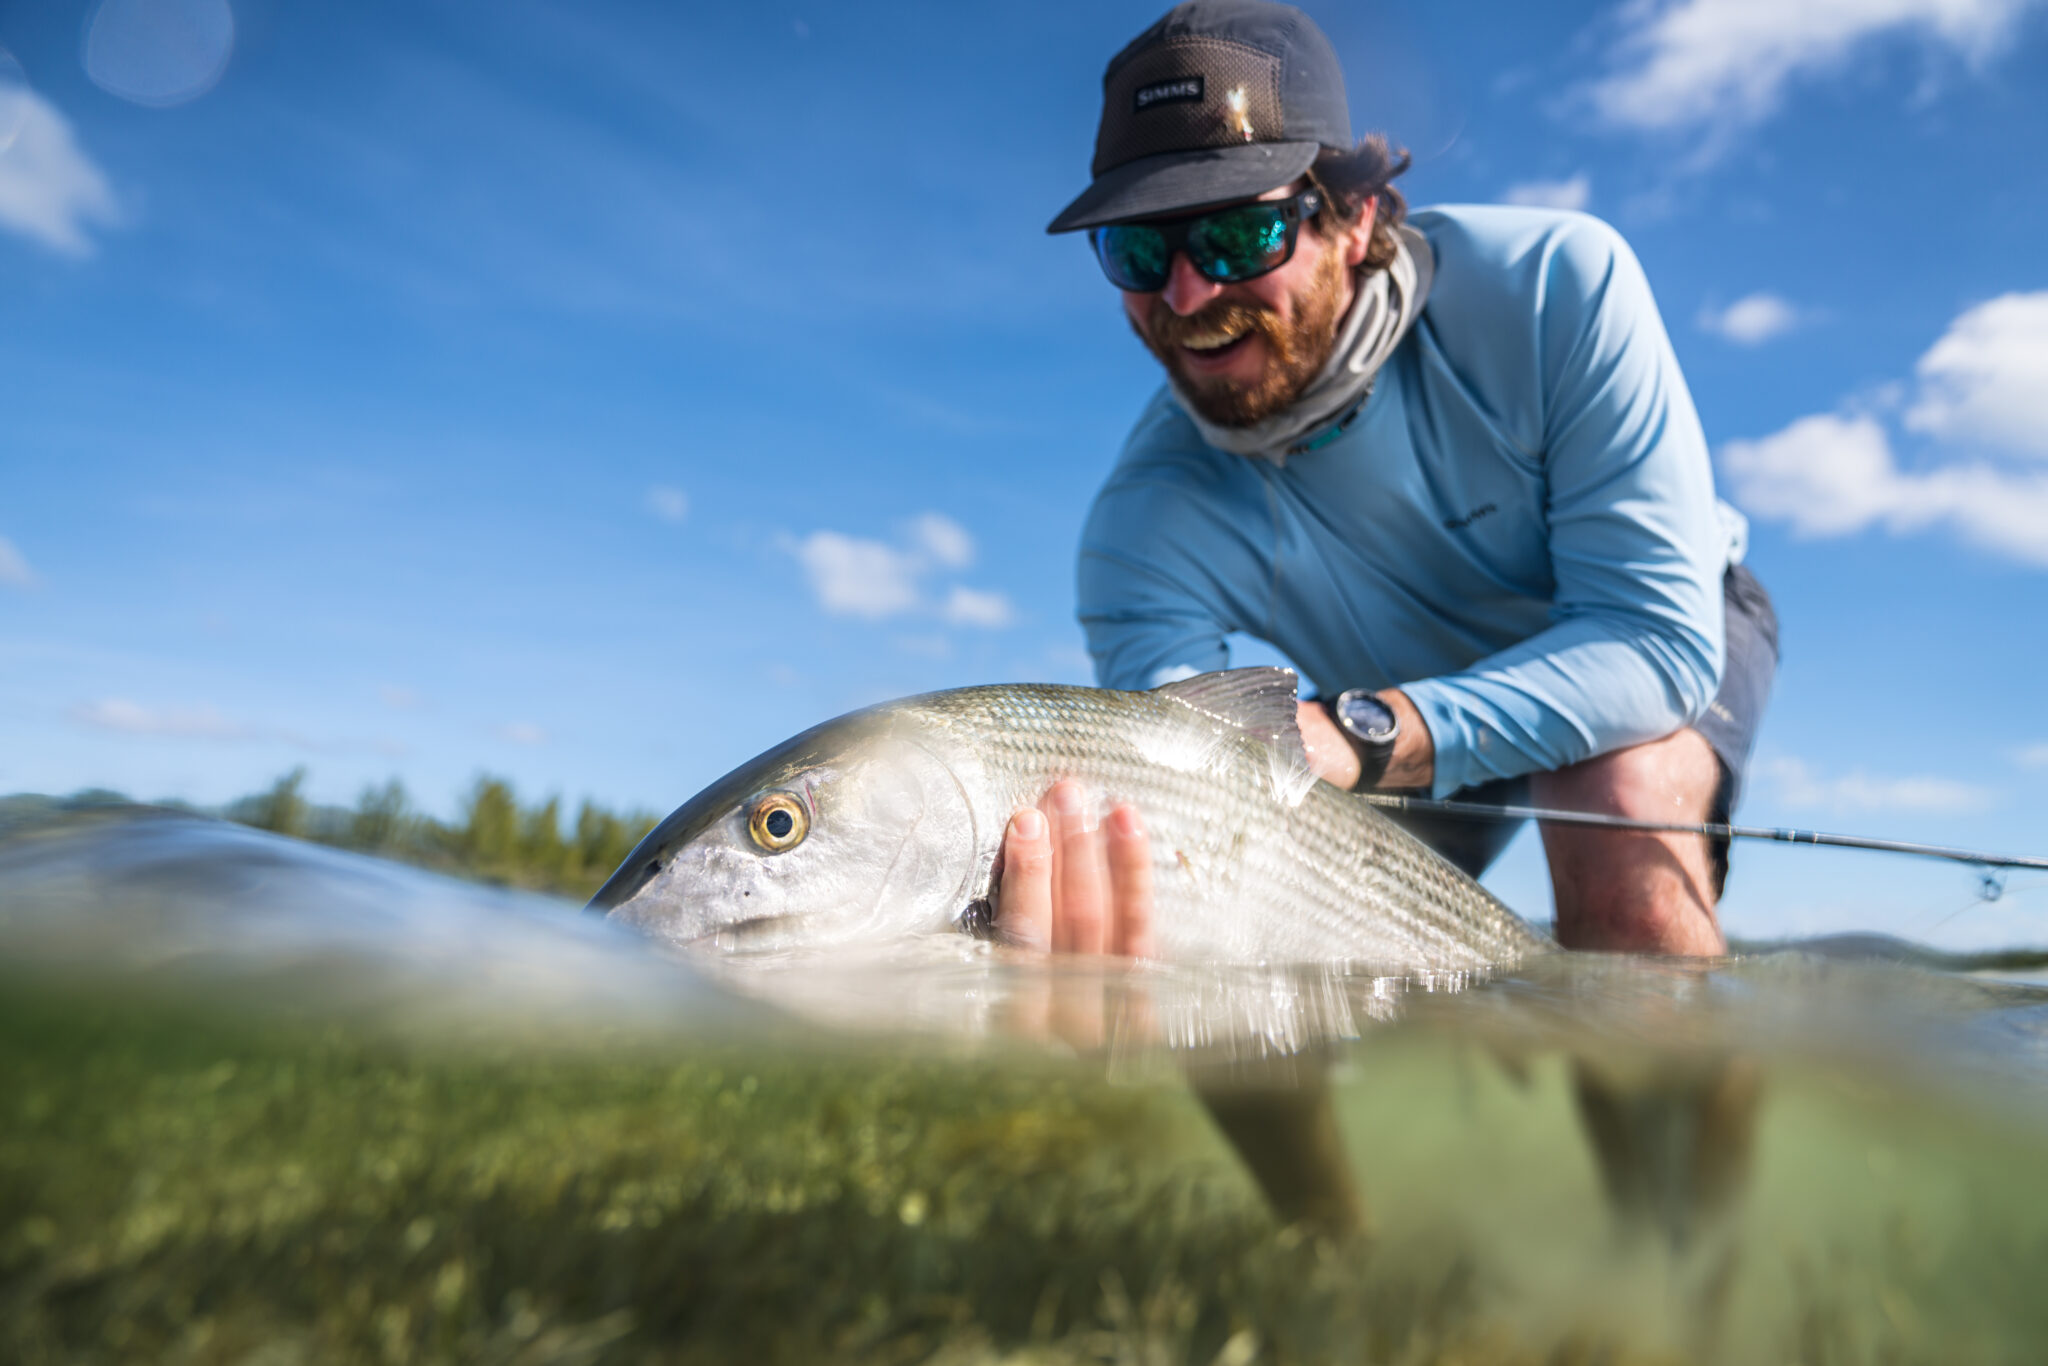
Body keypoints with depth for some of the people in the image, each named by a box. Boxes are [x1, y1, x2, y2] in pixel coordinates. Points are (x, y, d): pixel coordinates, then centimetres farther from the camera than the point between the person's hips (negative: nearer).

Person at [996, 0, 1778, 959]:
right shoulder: (1146, 535, -30)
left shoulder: (1553, 283, -32)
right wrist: (1114, 951, -61)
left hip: (1667, 633, -1)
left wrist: (1351, 734, -50)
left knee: (1620, 810, -34)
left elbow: (1658, 636, -33)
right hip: (1410, 724, 2)